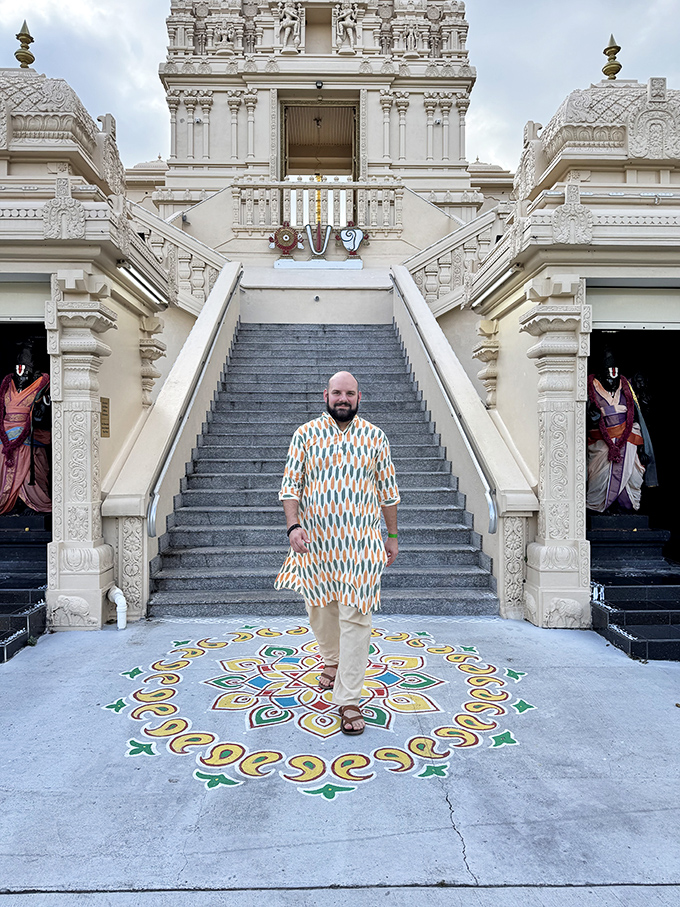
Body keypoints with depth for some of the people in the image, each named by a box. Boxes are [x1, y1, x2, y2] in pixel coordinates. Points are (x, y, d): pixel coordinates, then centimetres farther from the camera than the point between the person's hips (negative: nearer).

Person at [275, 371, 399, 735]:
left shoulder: (375, 437, 3)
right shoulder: (306, 434, 2)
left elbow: (387, 490, 9)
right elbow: (290, 484, 0)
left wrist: (392, 535, 10)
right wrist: (293, 525, -13)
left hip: (361, 542, -1)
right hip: (315, 540, 1)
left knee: (355, 617, -4)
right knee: (320, 608, 16)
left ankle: (349, 700, 4)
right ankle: (332, 660, 46)